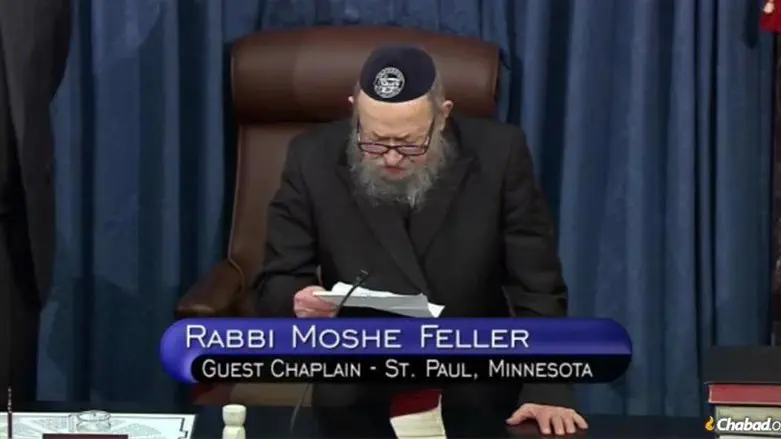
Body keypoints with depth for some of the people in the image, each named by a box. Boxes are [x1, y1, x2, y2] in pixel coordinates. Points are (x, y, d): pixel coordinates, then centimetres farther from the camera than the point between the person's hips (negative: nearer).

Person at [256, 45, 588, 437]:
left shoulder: (498, 154, -6)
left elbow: (537, 287, -4)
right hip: (357, 401, -1)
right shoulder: (313, 159, -6)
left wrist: (548, 392, -16)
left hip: (475, 400, 1)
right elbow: (275, 287, -2)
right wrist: (299, 301, -26)